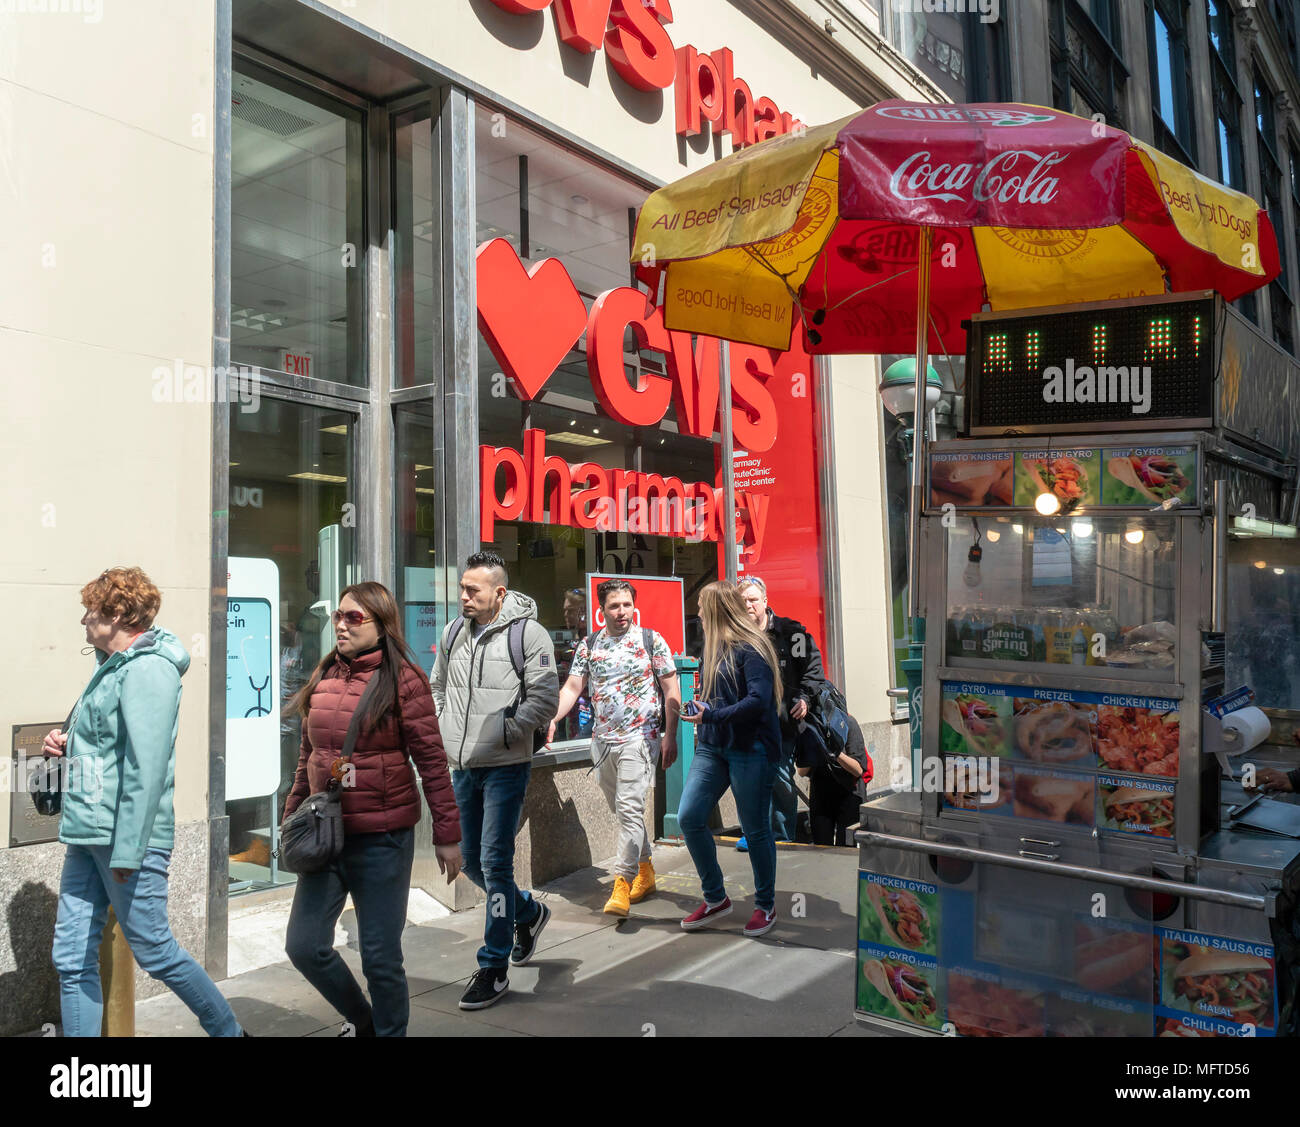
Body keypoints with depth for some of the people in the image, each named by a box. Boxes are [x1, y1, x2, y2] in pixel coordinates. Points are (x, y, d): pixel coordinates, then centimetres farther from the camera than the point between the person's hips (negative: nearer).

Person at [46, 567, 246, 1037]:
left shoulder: (147, 668, -16)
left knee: (155, 952, 3)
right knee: (72, 960, 10)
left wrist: (127, 851, -23)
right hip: (86, 837, 9)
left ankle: (228, 1030, 21)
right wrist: (69, 742, 7)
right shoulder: (113, 667, 15)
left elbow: (146, 766, -22)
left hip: (128, 839, -9)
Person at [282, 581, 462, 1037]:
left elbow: (431, 760, -10)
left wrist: (447, 833, -10)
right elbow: (308, 755, 16)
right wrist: (293, 814, 17)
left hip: (384, 838, -5)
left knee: (380, 956, 4)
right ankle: (363, 1022, 33)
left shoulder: (403, 679, -10)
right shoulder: (323, 676, 6)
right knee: (304, 946, 8)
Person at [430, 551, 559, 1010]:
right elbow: (438, 686, 20)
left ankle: (494, 969, 9)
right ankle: (528, 912, 41)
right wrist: (444, 728, 8)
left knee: (494, 862, -5)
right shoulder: (453, 632, 7)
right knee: (471, 860, 15)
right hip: (462, 768, 7)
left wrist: (503, 733, -16)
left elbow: (545, 697, -14)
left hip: (505, 769, -7)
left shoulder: (527, 632, -11)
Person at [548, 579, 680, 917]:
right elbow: (572, 688, 4)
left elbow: (672, 690, -1)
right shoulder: (589, 645, 8)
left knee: (629, 808, -14)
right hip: (602, 740, 5)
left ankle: (622, 884, -13)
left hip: (639, 737, -5)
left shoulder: (651, 640, -2)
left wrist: (670, 736, -6)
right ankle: (645, 871, 30)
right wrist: (551, 720, -12)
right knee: (622, 810, 14)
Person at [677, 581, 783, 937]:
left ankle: (765, 906, 24)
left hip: (750, 750, -8)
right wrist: (700, 711, 5)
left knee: (755, 829, 4)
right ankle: (715, 899, 15)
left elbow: (758, 701, -22)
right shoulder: (715, 647, 13)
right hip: (712, 747, 8)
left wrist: (711, 715, -21)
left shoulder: (751, 649, -13)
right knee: (688, 818, -2)